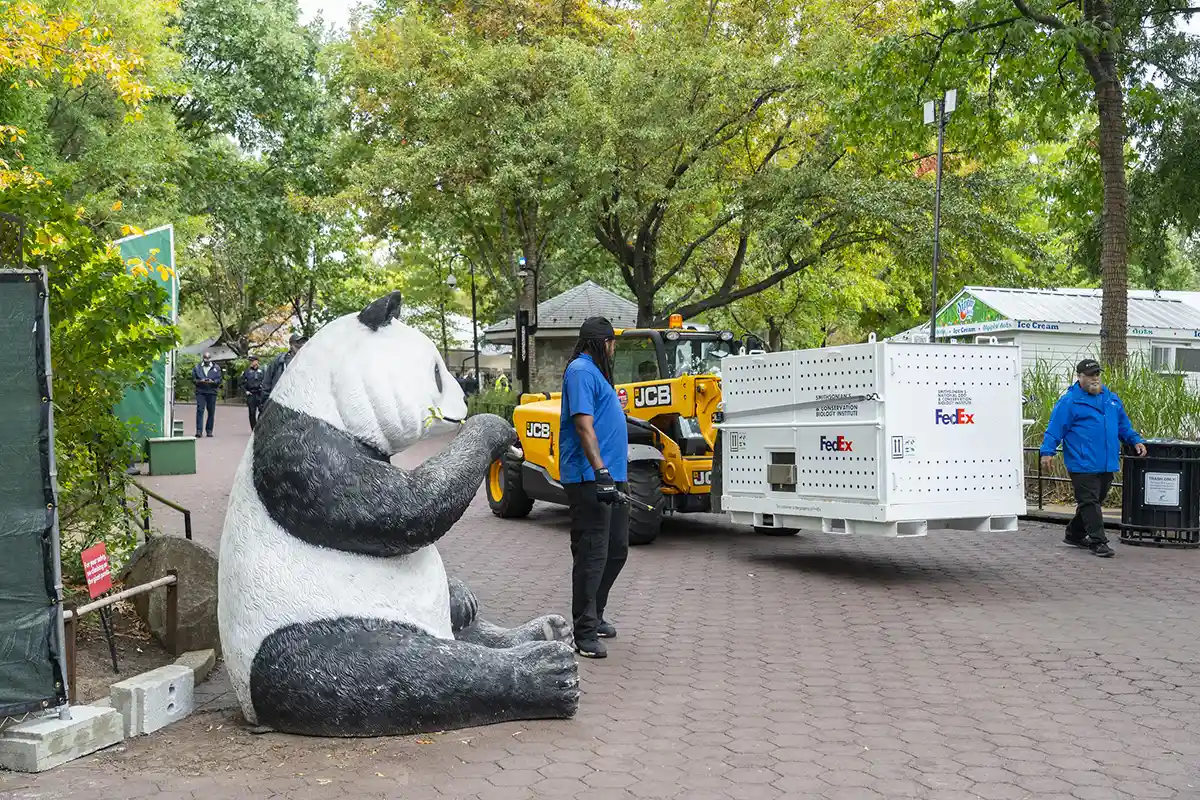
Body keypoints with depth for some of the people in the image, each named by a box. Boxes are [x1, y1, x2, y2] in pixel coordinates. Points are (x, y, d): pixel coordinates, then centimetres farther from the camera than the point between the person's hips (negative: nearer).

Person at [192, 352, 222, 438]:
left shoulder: (216, 368, 11)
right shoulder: (197, 367, 11)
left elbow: (219, 380, 5)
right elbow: (193, 379, 7)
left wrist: (213, 381, -14)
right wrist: (200, 381, -13)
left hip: (212, 392, 1)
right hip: (200, 392, -1)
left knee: (211, 411, 3)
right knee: (200, 410, -11)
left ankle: (209, 430, 13)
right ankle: (198, 431, -14)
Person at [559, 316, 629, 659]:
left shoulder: (594, 372, 19)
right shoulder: (581, 371, -11)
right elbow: (583, 424, -22)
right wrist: (600, 470, -29)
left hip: (611, 477, 10)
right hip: (590, 479, -10)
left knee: (616, 550, 16)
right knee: (592, 555, -8)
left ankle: (594, 616, 30)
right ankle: (585, 634, -3)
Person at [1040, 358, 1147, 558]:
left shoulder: (1111, 398, 15)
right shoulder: (1069, 401, -5)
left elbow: (1124, 426, 26)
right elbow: (1055, 429, -9)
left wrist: (1136, 441, 14)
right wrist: (1048, 451, -17)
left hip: (1107, 464, 7)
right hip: (1082, 464, -7)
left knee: (1095, 501, 14)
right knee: (1089, 502, -8)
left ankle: (1074, 534, 28)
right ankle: (1098, 542, -6)